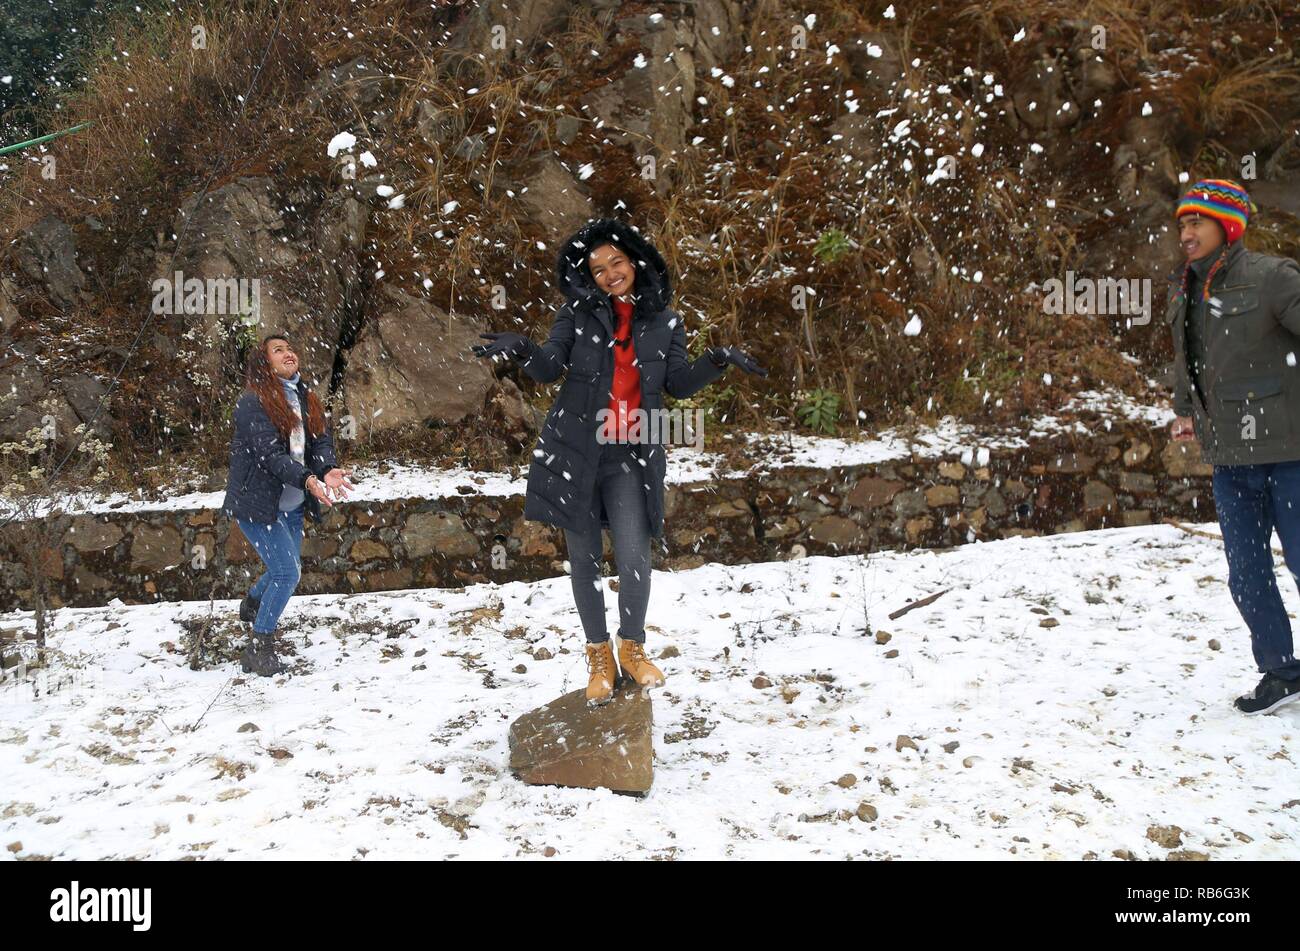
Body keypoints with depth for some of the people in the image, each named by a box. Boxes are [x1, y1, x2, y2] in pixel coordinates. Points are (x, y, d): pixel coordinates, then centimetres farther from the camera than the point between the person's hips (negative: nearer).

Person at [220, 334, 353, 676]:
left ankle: (252, 604, 53)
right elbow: (269, 453, -25)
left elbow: (321, 440, -1)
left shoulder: (305, 399, 11)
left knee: (288, 569, 21)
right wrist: (307, 479, -38)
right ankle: (259, 648, 2)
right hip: (257, 503, -8)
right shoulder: (253, 402, -15)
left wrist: (328, 469, -23)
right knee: (287, 572, -13)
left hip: (291, 505, 8)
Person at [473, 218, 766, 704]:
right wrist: (521, 348, -26)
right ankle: (599, 656, 22)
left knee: (634, 558, -11)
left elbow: (678, 383, 4)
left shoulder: (665, 321, 7)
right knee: (584, 557, 6)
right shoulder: (578, 312, 1)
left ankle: (632, 648, 13)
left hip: (630, 455, 0)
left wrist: (716, 361, -14)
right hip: (574, 449, 0)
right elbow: (549, 368, -5)